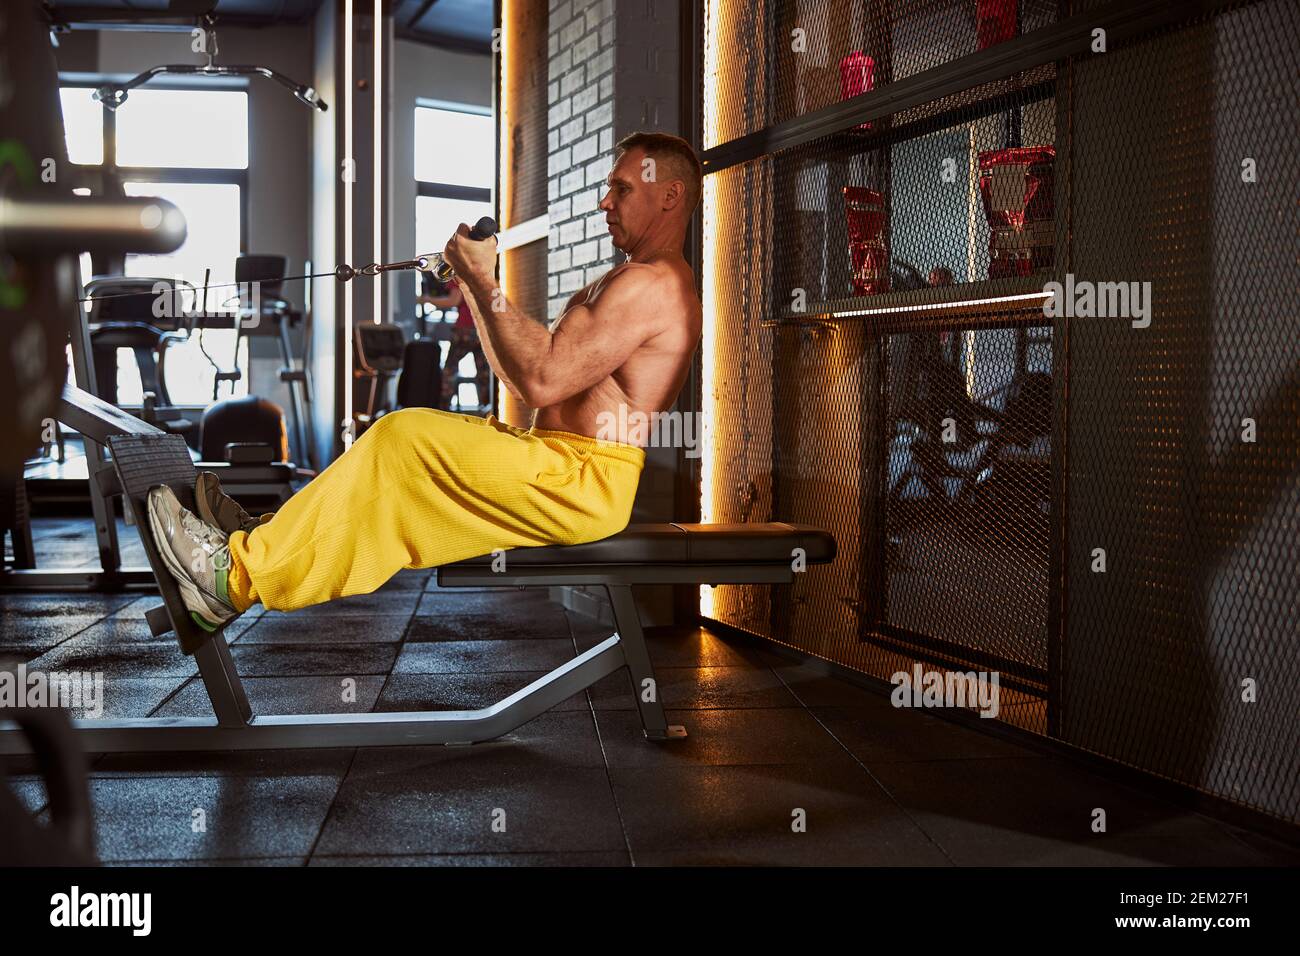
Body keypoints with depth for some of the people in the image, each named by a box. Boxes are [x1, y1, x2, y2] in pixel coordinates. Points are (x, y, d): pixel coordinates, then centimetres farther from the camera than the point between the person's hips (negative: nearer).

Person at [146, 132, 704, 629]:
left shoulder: (652, 283, -12)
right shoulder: (616, 285, 23)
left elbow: (542, 381, -23)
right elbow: (523, 385, 19)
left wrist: (485, 282, -15)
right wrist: (474, 292, 11)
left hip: (585, 485, -10)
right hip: (564, 465, 10)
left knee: (404, 440, -17)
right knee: (401, 439, 10)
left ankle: (241, 578, -13)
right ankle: (268, 535, 6)